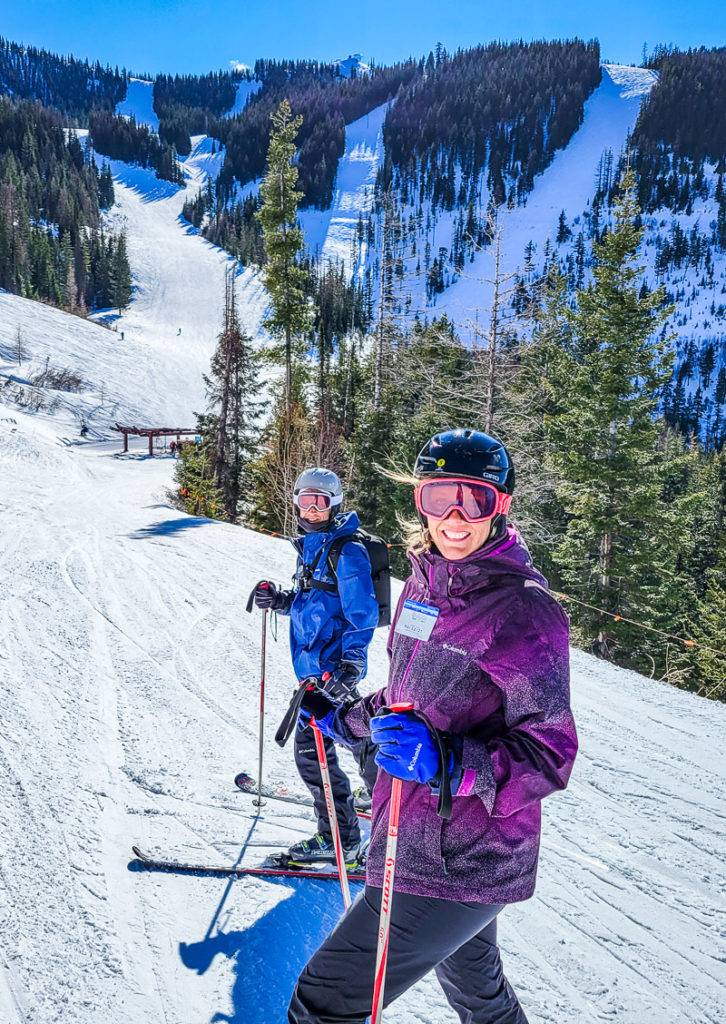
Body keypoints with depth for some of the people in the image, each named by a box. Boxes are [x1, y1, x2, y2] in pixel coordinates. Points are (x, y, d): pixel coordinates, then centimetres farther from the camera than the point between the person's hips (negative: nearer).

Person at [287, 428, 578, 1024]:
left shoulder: (522, 608, -22)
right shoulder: (425, 582, 1)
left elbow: (549, 753, -23)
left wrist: (449, 761, -37)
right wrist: (346, 721, 22)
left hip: (459, 865, -8)